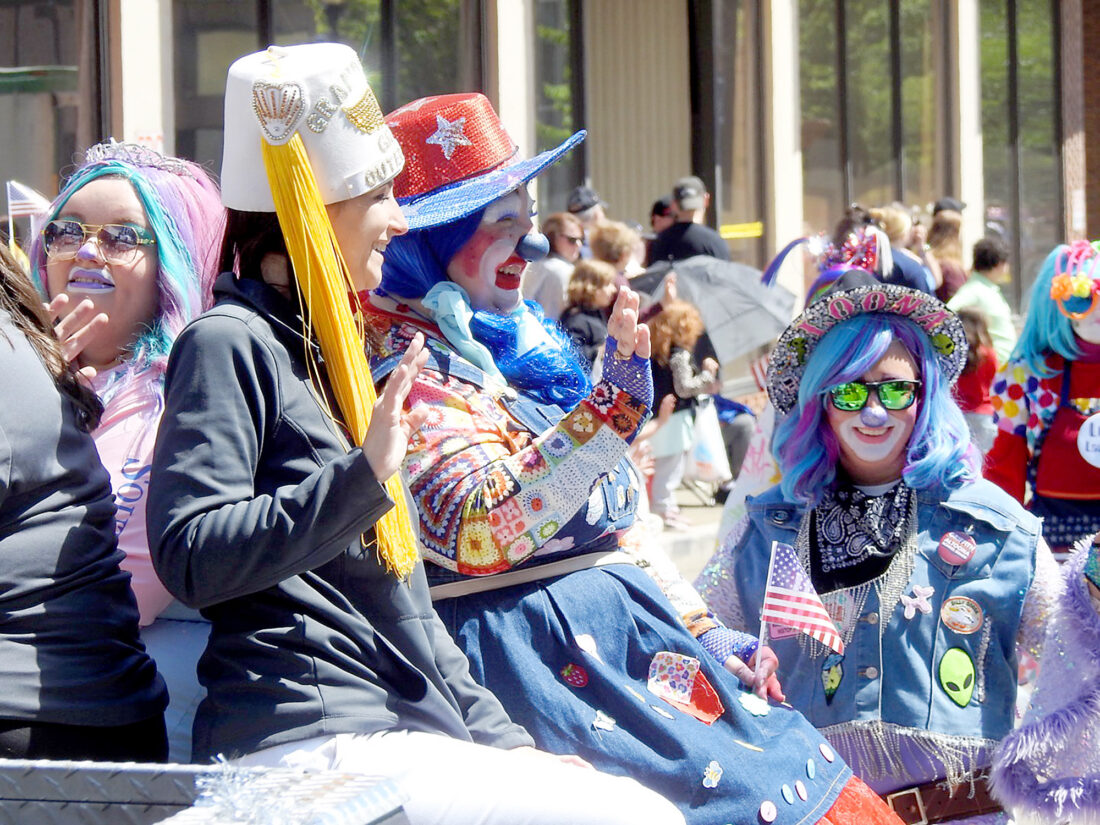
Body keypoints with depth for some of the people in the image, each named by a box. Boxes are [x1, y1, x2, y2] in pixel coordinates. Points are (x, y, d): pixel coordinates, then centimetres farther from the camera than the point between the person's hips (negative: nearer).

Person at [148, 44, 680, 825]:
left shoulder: (324, 349, 24)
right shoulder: (229, 344, -6)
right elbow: (190, 556, -18)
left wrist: (496, 734, 17)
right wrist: (360, 476, -24)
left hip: (398, 733, 9)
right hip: (312, 745, -9)